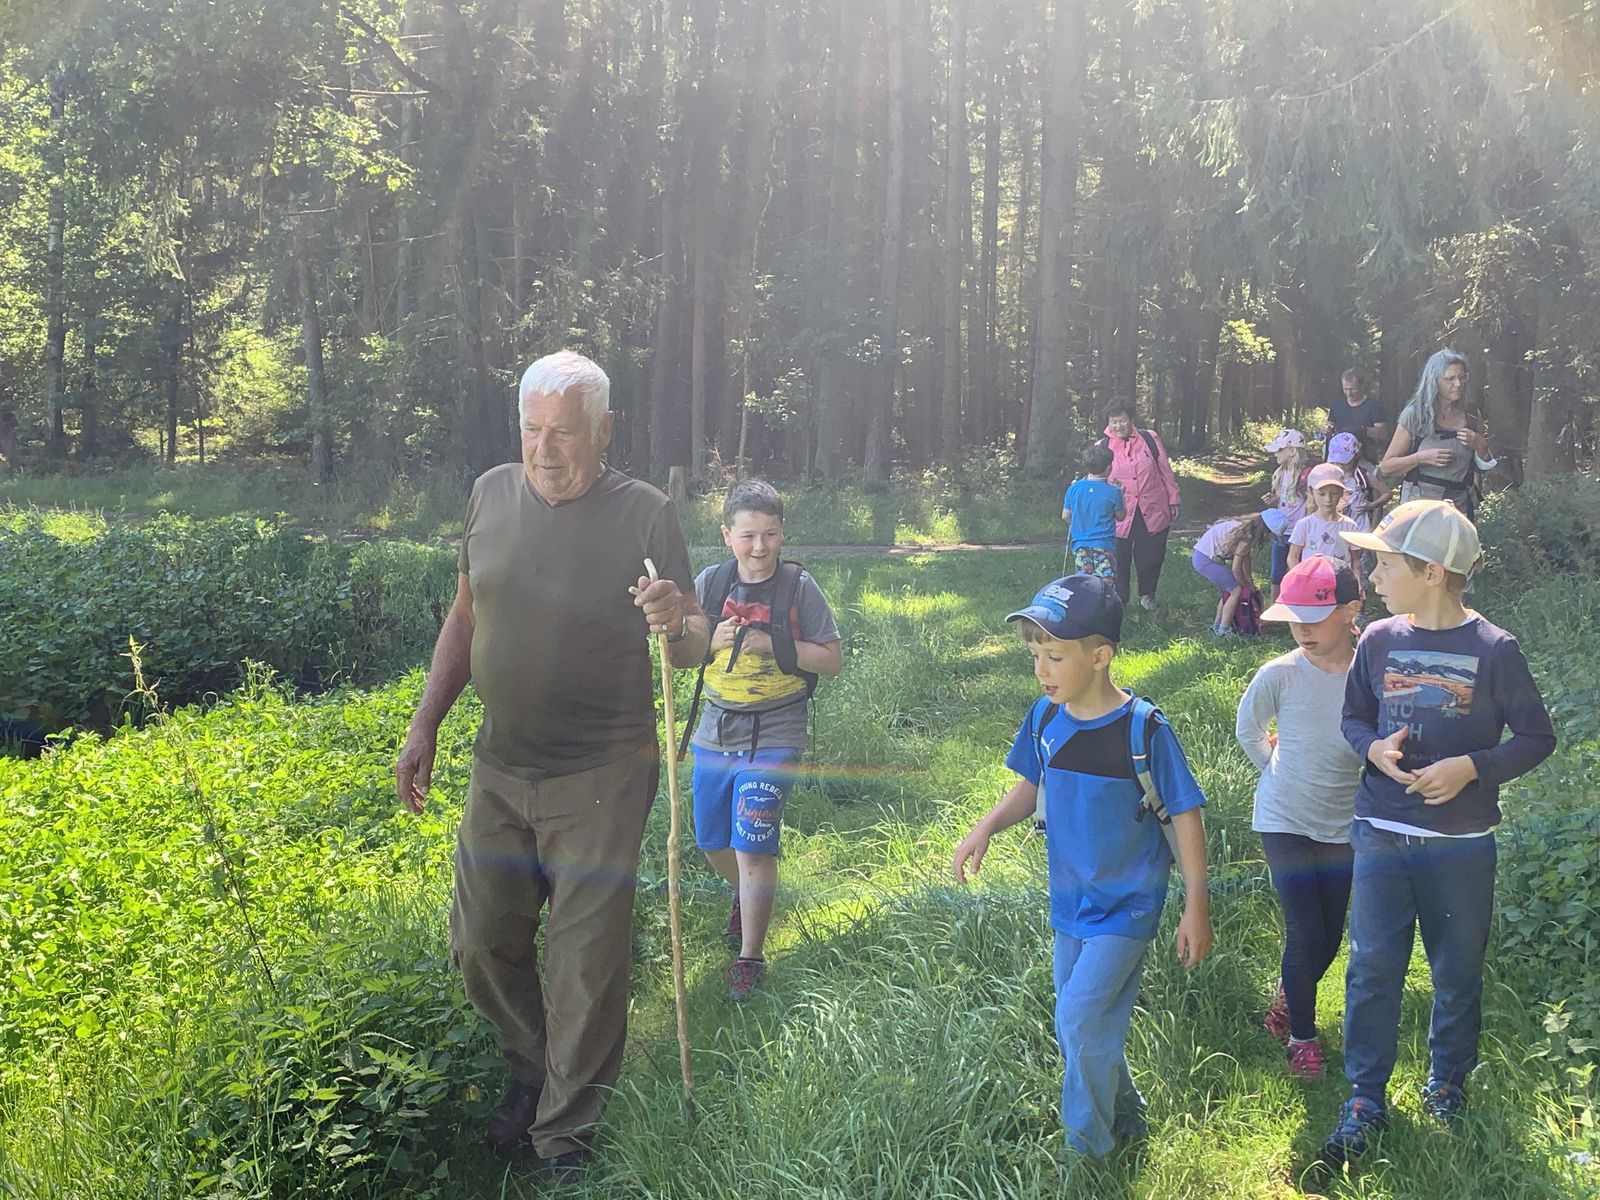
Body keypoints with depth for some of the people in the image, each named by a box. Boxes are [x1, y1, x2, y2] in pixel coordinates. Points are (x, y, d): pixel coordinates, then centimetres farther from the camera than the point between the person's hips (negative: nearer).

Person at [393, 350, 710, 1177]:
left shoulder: (643, 514, -11)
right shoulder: (492, 494, 1)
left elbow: (695, 648, -7)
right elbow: (466, 618, 12)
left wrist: (677, 625, -31)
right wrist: (424, 728, 9)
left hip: (599, 783, -4)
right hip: (499, 769, 5)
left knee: (586, 966, 2)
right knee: (483, 947, 13)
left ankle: (564, 1133, 21)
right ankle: (532, 1070, 40)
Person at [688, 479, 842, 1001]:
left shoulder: (799, 587, -8)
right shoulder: (710, 582, 0)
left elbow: (833, 660, -6)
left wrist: (774, 646, -18)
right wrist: (712, 641, -14)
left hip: (773, 737, -4)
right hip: (716, 733, 4)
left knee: (752, 849, -9)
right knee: (713, 844, 17)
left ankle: (750, 956, 6)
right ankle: (748, 898, 48)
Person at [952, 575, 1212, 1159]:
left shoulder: (1143, 729, -20)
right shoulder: (1046, 716, -4)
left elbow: (1185, 815, -13)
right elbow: (1030, 787, 9)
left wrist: (1196, 908, -12)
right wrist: (985, 828, -10)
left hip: (1128, 903, -6)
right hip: (1070, 902, 6)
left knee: (1081, 1017, -12)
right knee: (1078, 1027, 16)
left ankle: (1088, 1152, 7)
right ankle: (1126, 1119, 39)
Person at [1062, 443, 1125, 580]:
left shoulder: (1074, 488, 0)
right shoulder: (1113, 492, -9)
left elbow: (1065, 516, 8)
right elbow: (1120, 516, 5)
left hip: (1080, 545, 3)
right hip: (1104, 545, -3)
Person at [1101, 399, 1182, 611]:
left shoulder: (1150, 439, 3)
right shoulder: (1103, 447, 0)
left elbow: (1165, 471, 9)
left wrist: (1173, 500, 10)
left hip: (1153, 511, 1)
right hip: (1120, 514, -1)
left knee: (1152, 554, 9)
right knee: (1120, 557, 0)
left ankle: (1147, 594, 30)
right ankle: (1119, 599, 17)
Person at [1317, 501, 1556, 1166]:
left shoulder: (1494, 650, -12)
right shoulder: (1378, 641, -2)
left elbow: (1536, 737, -5)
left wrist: (1470, 768, -19)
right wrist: (1375, 749, -11)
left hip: (1460, 844, -2)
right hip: (1380, 836, 2)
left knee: (1458, 968, 13)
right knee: (1371, 968, 5)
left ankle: (1448, 1076, 36)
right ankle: (1365, 1099, 17)